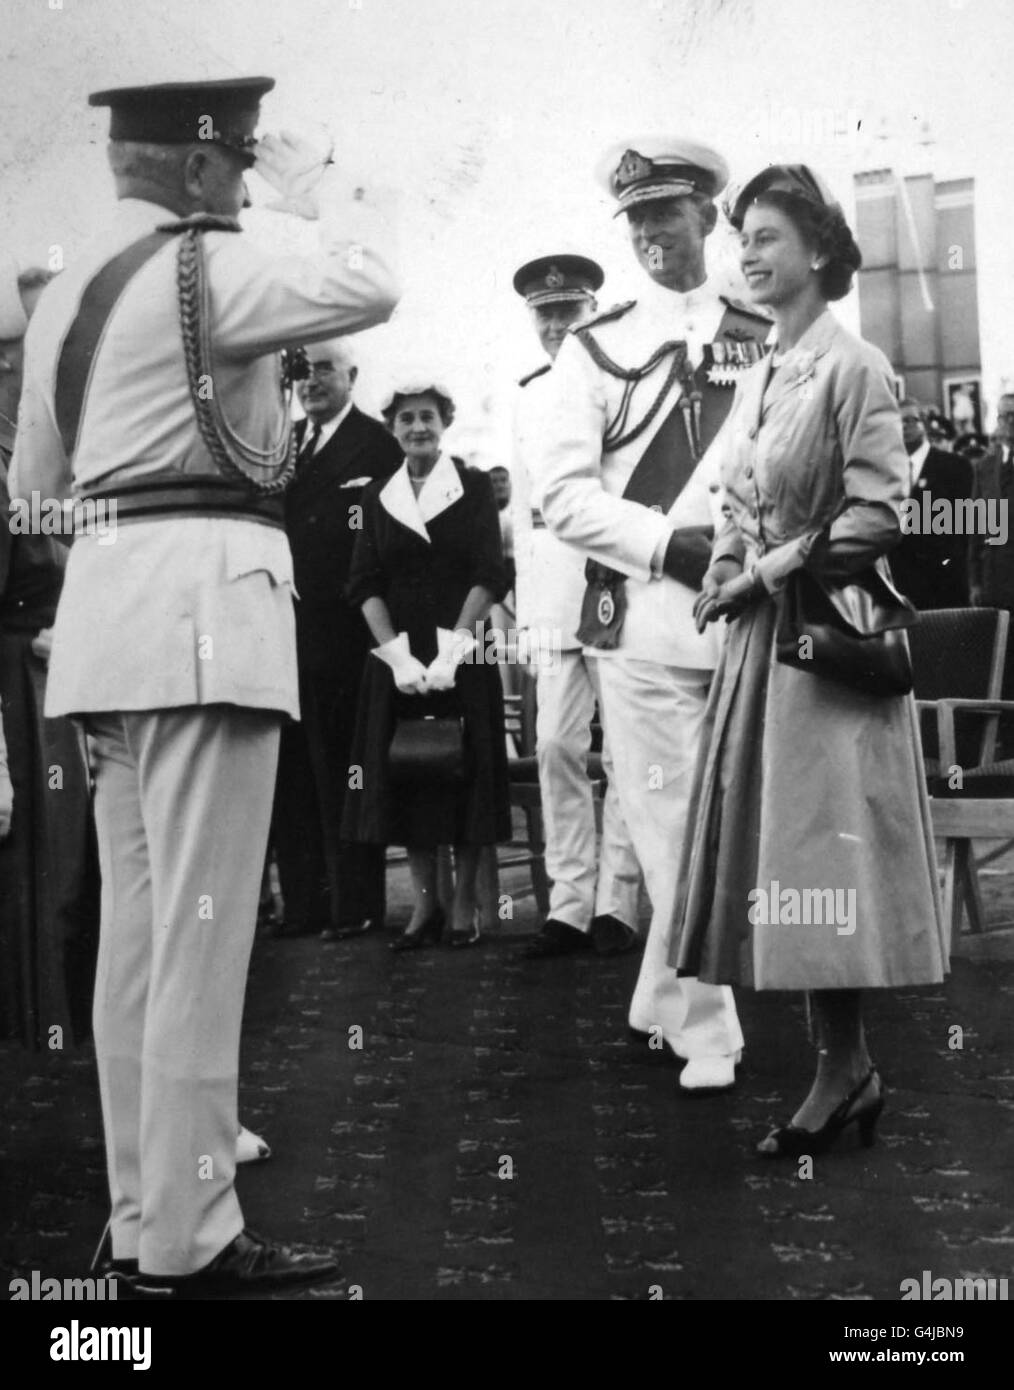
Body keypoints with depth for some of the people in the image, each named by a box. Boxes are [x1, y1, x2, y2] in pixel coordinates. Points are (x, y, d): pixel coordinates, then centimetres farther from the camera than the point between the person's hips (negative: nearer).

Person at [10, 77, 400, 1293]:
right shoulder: (200, 265, -7)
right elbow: (368, 287, -19)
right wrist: (314, 189, -2)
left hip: (109, 595, 9)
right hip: (201, 593, -9)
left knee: (136, 924, 10)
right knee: (199, 928, -6)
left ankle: (139, 1216, 16)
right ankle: (189, 1238, -2)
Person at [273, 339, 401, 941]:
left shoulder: (376, 444, -3)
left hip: (345, 636, -6)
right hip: (288, 633, 6)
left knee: (344, 773, -2)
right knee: (293, 772, 8)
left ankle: (356, 905, 5)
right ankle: (304, 901, 15)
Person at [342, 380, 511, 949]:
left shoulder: (474, 486, 2)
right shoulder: (378, 497, 10)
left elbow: (489, 574, -5)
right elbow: (366, 583, 3)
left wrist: (453, 647, -15)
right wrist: (397, 653, -10)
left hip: (463, 652, -2)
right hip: (398, 654, 3)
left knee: (464, 773, -1)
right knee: (405, 774, 2)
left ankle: (465, 904, 6)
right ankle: (425, 904, 9)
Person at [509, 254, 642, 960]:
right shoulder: (528, 395, 17)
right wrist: (526, 602, 14)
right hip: (553, 590, 5)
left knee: (625, 749, 0)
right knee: (556, 745, 2)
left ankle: (617, 900, 7)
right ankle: (569, 902, 9)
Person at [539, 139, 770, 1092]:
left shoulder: (764, 343, 12)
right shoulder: (595, 350, 8)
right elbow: (564, 493, 0)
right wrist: (671, 541, -12)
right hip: (641, 619, -1)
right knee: (678, 831, -3)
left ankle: (666, 1005, 22)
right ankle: (704, 1032, 5)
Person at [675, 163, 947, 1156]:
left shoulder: (853, 368, -8)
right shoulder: (753, 380, 14)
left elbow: (877, 516, -13)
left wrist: (772, 568, -11)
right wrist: (726, 578, 2)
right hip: (758, 637, 8)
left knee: (820, 848, -6)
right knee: (776, 849, 6)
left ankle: (844, 1070, 5)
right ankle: (845, 1069, 13)